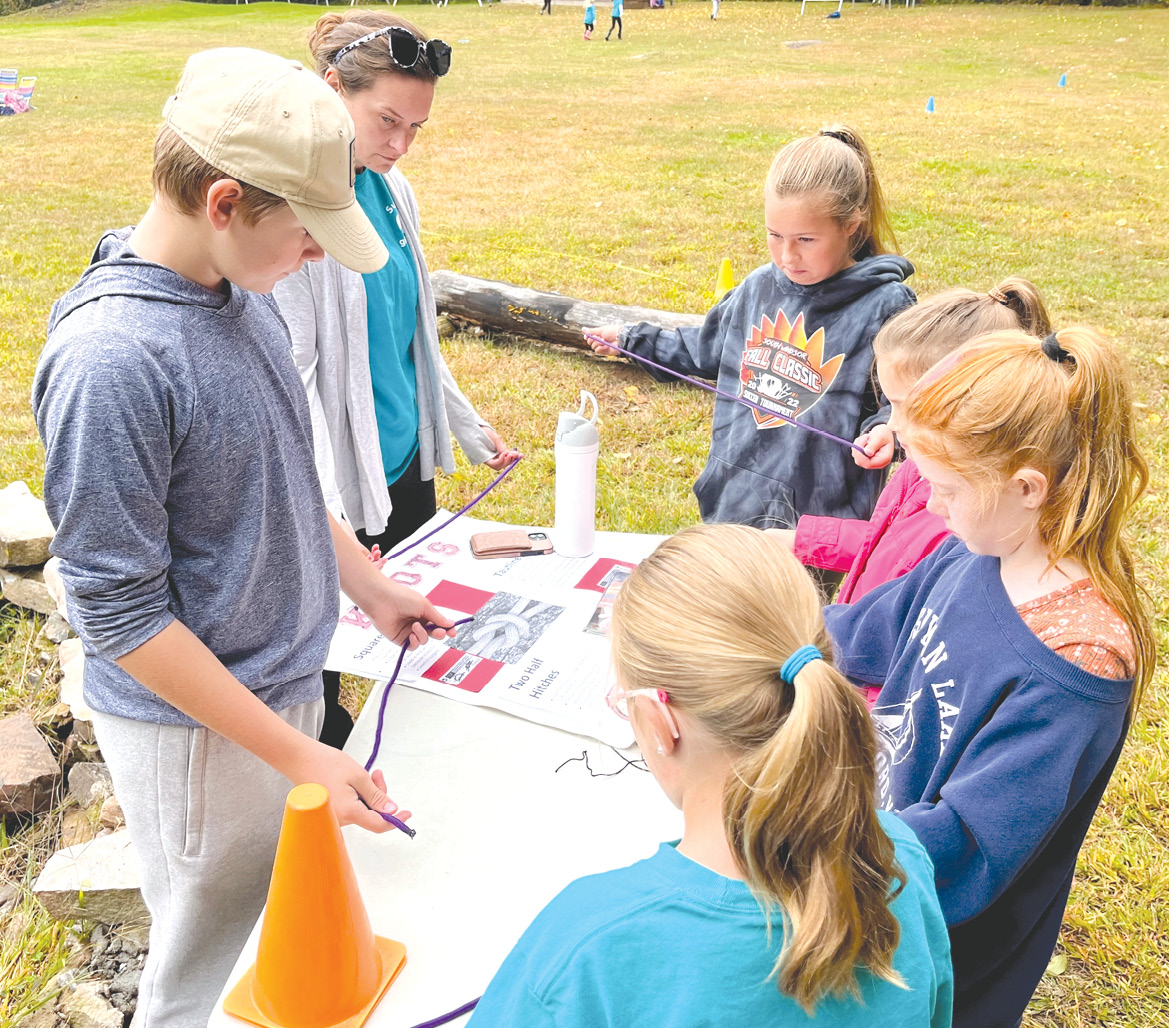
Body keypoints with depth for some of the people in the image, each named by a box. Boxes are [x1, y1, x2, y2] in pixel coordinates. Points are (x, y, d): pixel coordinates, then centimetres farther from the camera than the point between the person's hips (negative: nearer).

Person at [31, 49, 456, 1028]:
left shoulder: (243, 290, -1)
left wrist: (370, 584, 14)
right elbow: (120, 613, -23)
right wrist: (295, 754, -22)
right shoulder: (109, 360, -27)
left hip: (288, 679, 8)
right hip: (196, 727, -7)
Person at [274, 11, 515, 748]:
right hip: (338, 483, -8)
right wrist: (327, 515, -30)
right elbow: (289, 372, -23)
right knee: (318, 682, 8)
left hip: (408, 463, 8)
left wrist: (469, 427, 20)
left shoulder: (392, 190, 5)